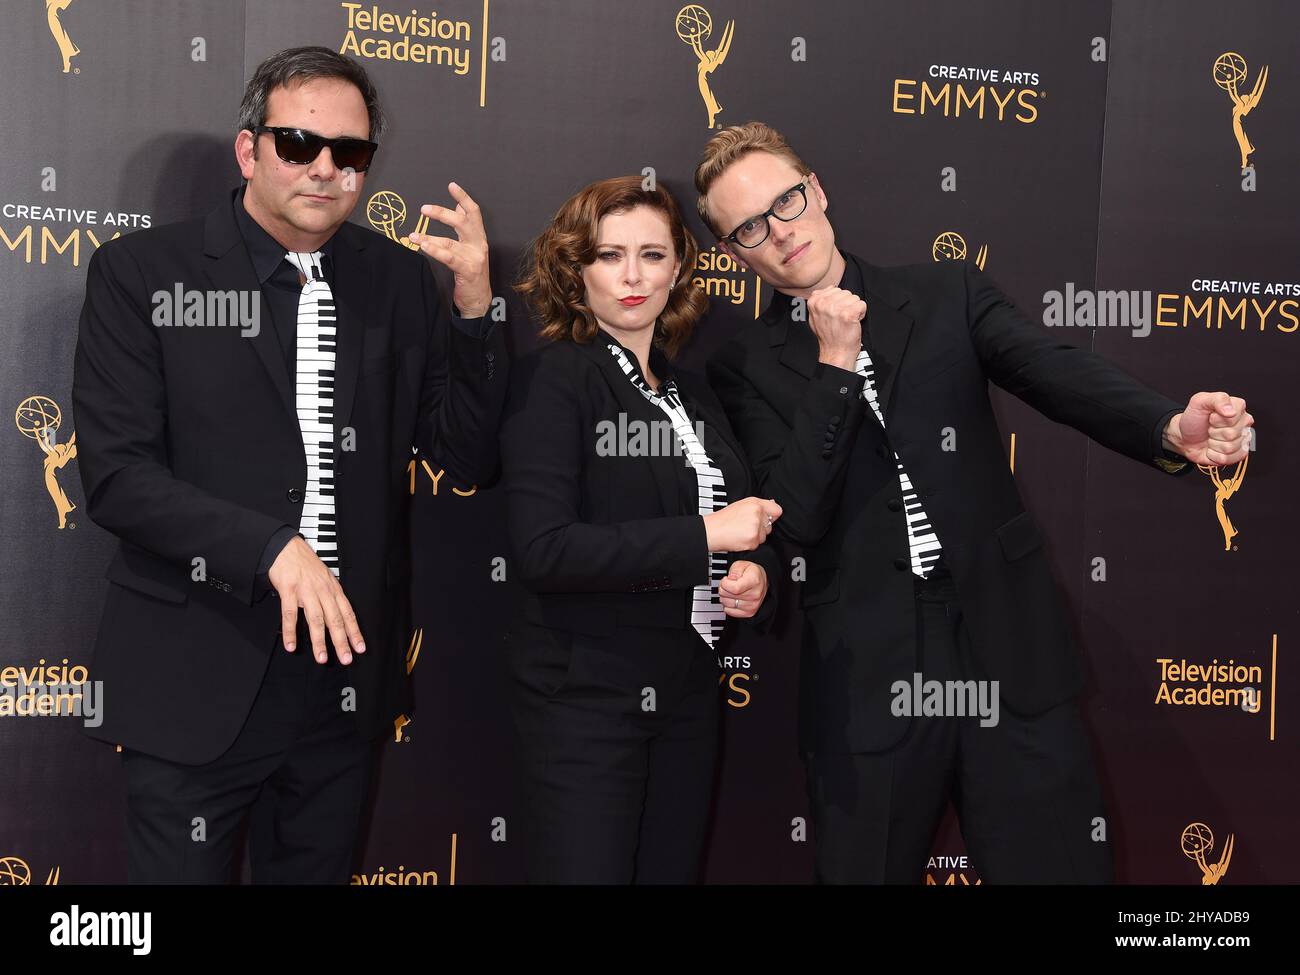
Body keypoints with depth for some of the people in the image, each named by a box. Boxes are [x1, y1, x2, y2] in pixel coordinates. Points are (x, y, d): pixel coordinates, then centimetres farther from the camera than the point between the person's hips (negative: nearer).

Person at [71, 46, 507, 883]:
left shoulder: (399, 280, 4)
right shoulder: (142, 272, -6)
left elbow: (469, 459, 2)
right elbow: (116, 475, -12)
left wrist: (473, 302, -9)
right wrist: (272, 548, -22)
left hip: (346, 666, 4)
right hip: (198, 680, -3)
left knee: (316, 871, 19)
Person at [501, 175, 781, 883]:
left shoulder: (692, 393, 11)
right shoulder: (552, 378, -10)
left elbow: (737, 523, 19)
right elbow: (543, 551, -21)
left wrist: (753, 574, -4)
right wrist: (703, 537, -19)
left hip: (687, 692, 7)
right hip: (585, 697, -6)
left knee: (672, 869, 15)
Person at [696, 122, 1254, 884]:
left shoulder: (950, 294, 6)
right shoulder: (747, 368, 4)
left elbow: (1060, 375, -10)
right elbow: (798, 516, -8)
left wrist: (1171, 428, -28)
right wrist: (835, 363, -11)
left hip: (1009, 652, 1)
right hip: (867, 680, 0)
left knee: (1060, 866, 5)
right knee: (868, 868, 12)